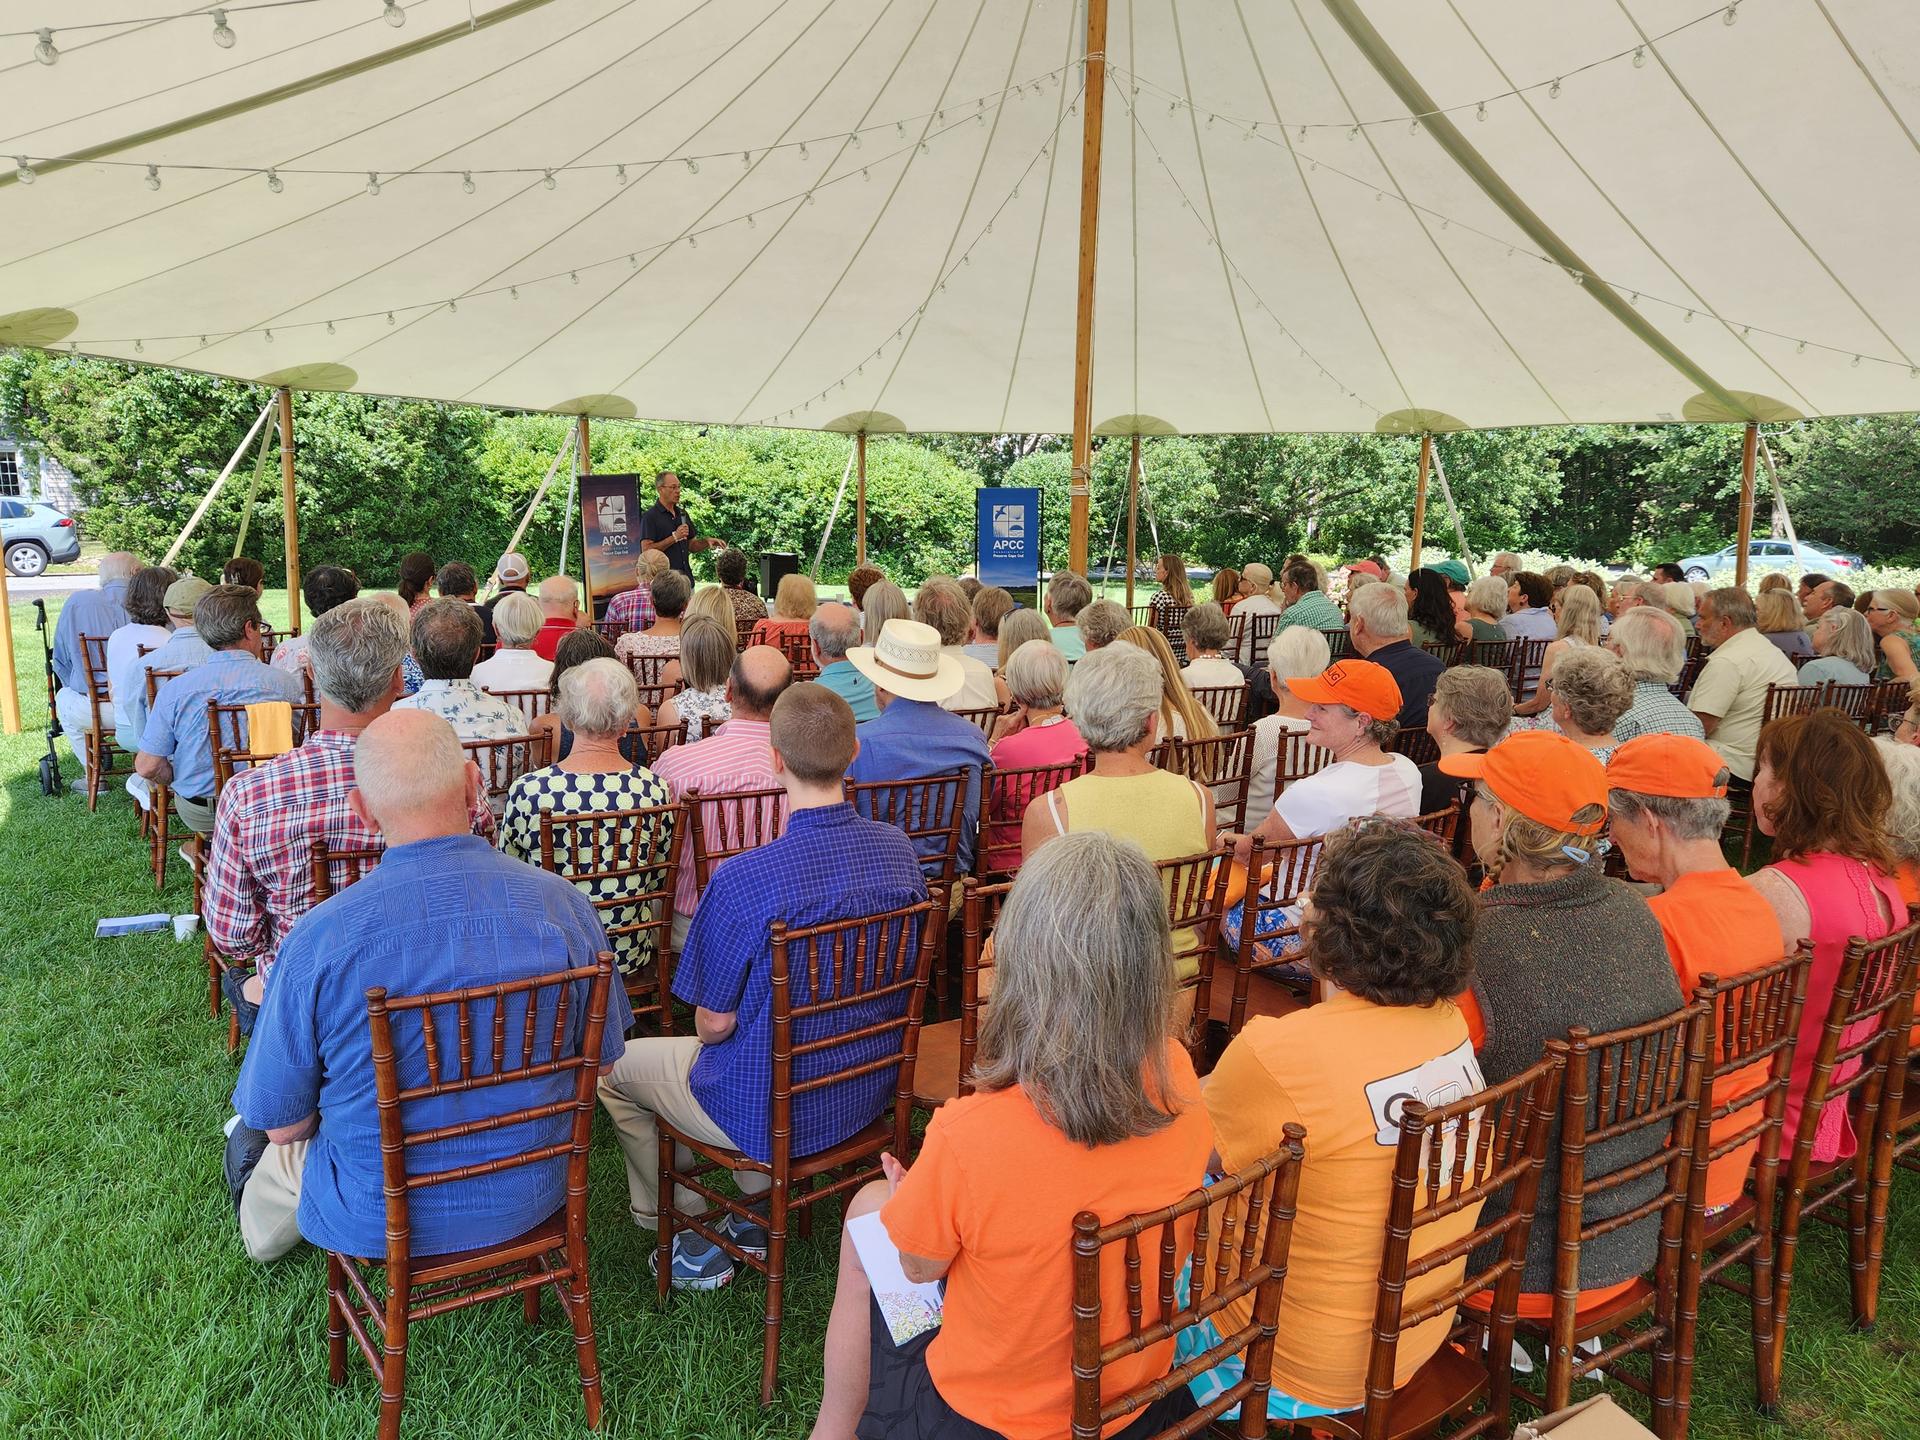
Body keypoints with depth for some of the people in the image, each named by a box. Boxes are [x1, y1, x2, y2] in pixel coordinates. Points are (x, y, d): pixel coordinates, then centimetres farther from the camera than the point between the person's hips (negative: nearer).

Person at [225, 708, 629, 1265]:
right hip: (531, 1200, 3)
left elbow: (282, 1124, -11)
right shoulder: (566, 905, -18)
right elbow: (601, 1057, -4)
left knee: (274, 1152, 31)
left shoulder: (318, 938, -24)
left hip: (381, 1221, -2)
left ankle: (259, 1229, 64)